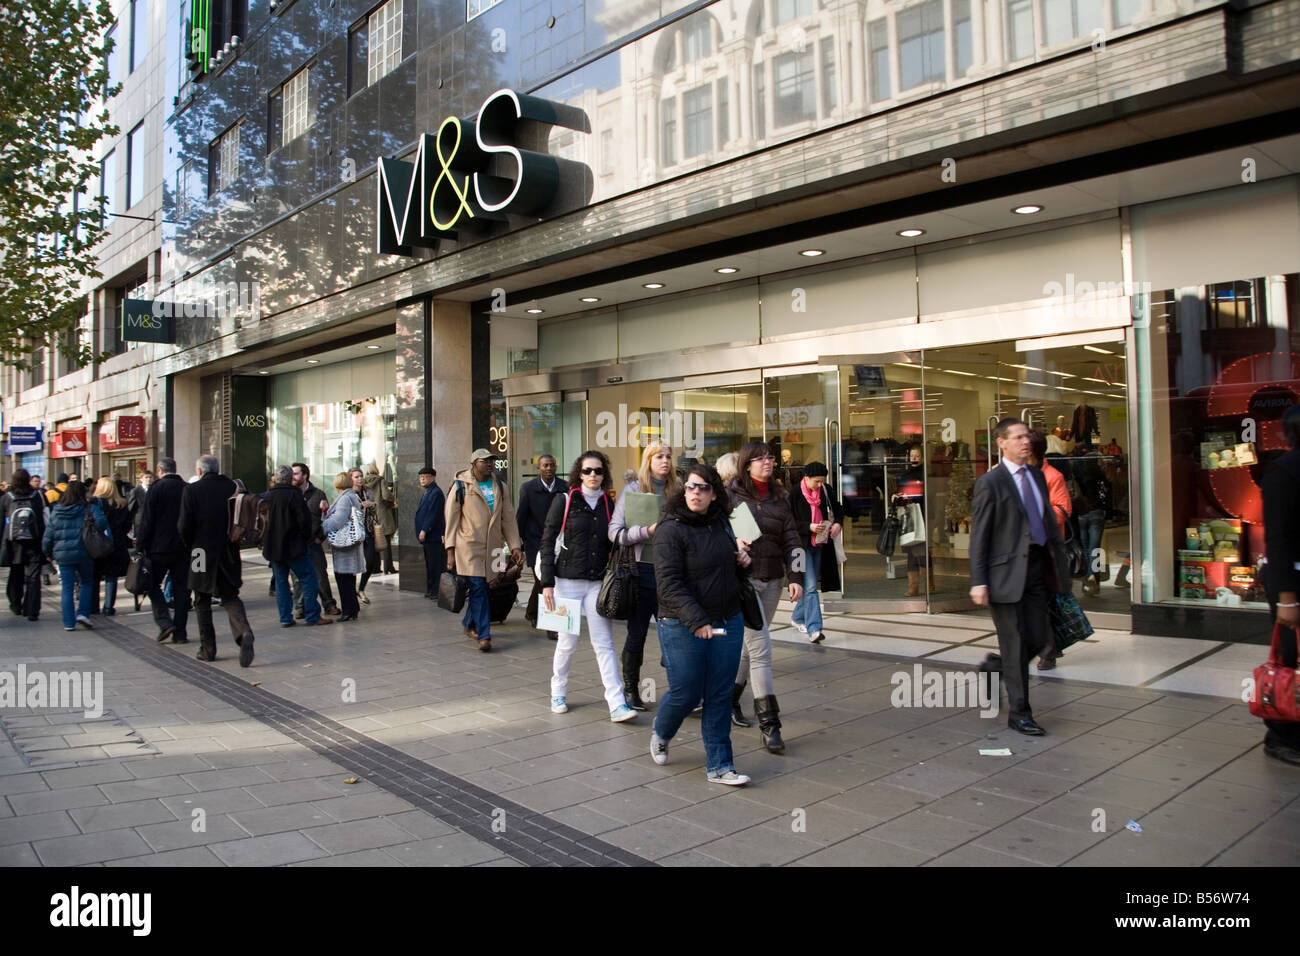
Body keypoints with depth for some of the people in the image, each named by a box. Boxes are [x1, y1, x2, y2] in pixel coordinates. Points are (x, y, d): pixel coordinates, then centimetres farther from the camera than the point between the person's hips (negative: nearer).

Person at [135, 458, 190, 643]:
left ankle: (165, 622, -5)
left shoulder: (156, 488, -6)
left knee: (153, 584, 11)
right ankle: (180, 633, 6)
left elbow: (147, 521, -9)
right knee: (181, 588, 7)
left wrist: (140, 546, -3)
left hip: (160, 547, -3)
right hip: (183, 549, 4)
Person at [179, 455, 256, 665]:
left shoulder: (191, 490, -8)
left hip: (203, 553, -2)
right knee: (230, 597, 11)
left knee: (202, 602, 12)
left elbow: (184, 526, -10)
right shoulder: (232, 487, 0)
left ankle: (207, 649, 16)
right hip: (228, 554, 2)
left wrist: (190, 545, 8)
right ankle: (244, 632, -15)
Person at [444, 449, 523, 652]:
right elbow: (451, 519, 1)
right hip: (469, 545, -4)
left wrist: (515, 546, 7)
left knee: (480, 588, 8)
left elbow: (508, 518, 14)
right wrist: (451, 550, -3)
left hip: (492, 547, 4)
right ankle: (483, 634, -7)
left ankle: (469, 624, 30)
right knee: (478, 587, -10)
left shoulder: (499, 487, 13)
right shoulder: (460, 487, 0)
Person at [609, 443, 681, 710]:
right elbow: (615, 531, -8)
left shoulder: (677, 489, 7)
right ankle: (630, 689, 23)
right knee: (637, 633, 8)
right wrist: (647, 531, -20)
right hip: (643, 569, -2)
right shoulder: (633, 490, -2)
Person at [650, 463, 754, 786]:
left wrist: (741, 557, 6)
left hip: (728, 623, 6)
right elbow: (669, 584, -19)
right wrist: (696, 622, -26)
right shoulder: (670, 529, -12)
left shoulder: (722, 523, 8)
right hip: (682, 627, -6)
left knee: (720, 696, 8)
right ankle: (660, 734, 35)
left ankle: (718, 766, 19)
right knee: (685, 693, 2)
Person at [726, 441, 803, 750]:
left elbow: (791, 540, 9)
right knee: (760, 648, -10)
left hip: (772, 580, 5)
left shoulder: (779, 498, 11)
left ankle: (730, 698, 34)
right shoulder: (730, 494, -3)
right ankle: (769, 724, -6)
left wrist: (796, 577, 2)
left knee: (750, 644, 14)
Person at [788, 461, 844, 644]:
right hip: (802, 545, -5)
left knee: (810, 585, 14)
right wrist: (809, 526, -21)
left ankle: (798, 619, 32)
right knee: (810, 586, -12)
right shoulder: (794, 495, -12)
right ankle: (814, 628, -14)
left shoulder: (826, 490, 2)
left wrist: (838, 523, -3)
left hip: (820, 545, 6)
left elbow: (837, 509, 17)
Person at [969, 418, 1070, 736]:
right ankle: (1019, 713, 13)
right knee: (1015, 644, 1)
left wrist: (1060, 560, 13)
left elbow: (1049, 521, 19)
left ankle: (998, 664, 36)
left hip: (1037, 567, 6)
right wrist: (978, 582, -13)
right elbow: (979, 536, -9)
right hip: (1007, 570, -6)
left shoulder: (1036, 476, 13)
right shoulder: (990, 482, -8)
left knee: (1038, 639, 7)